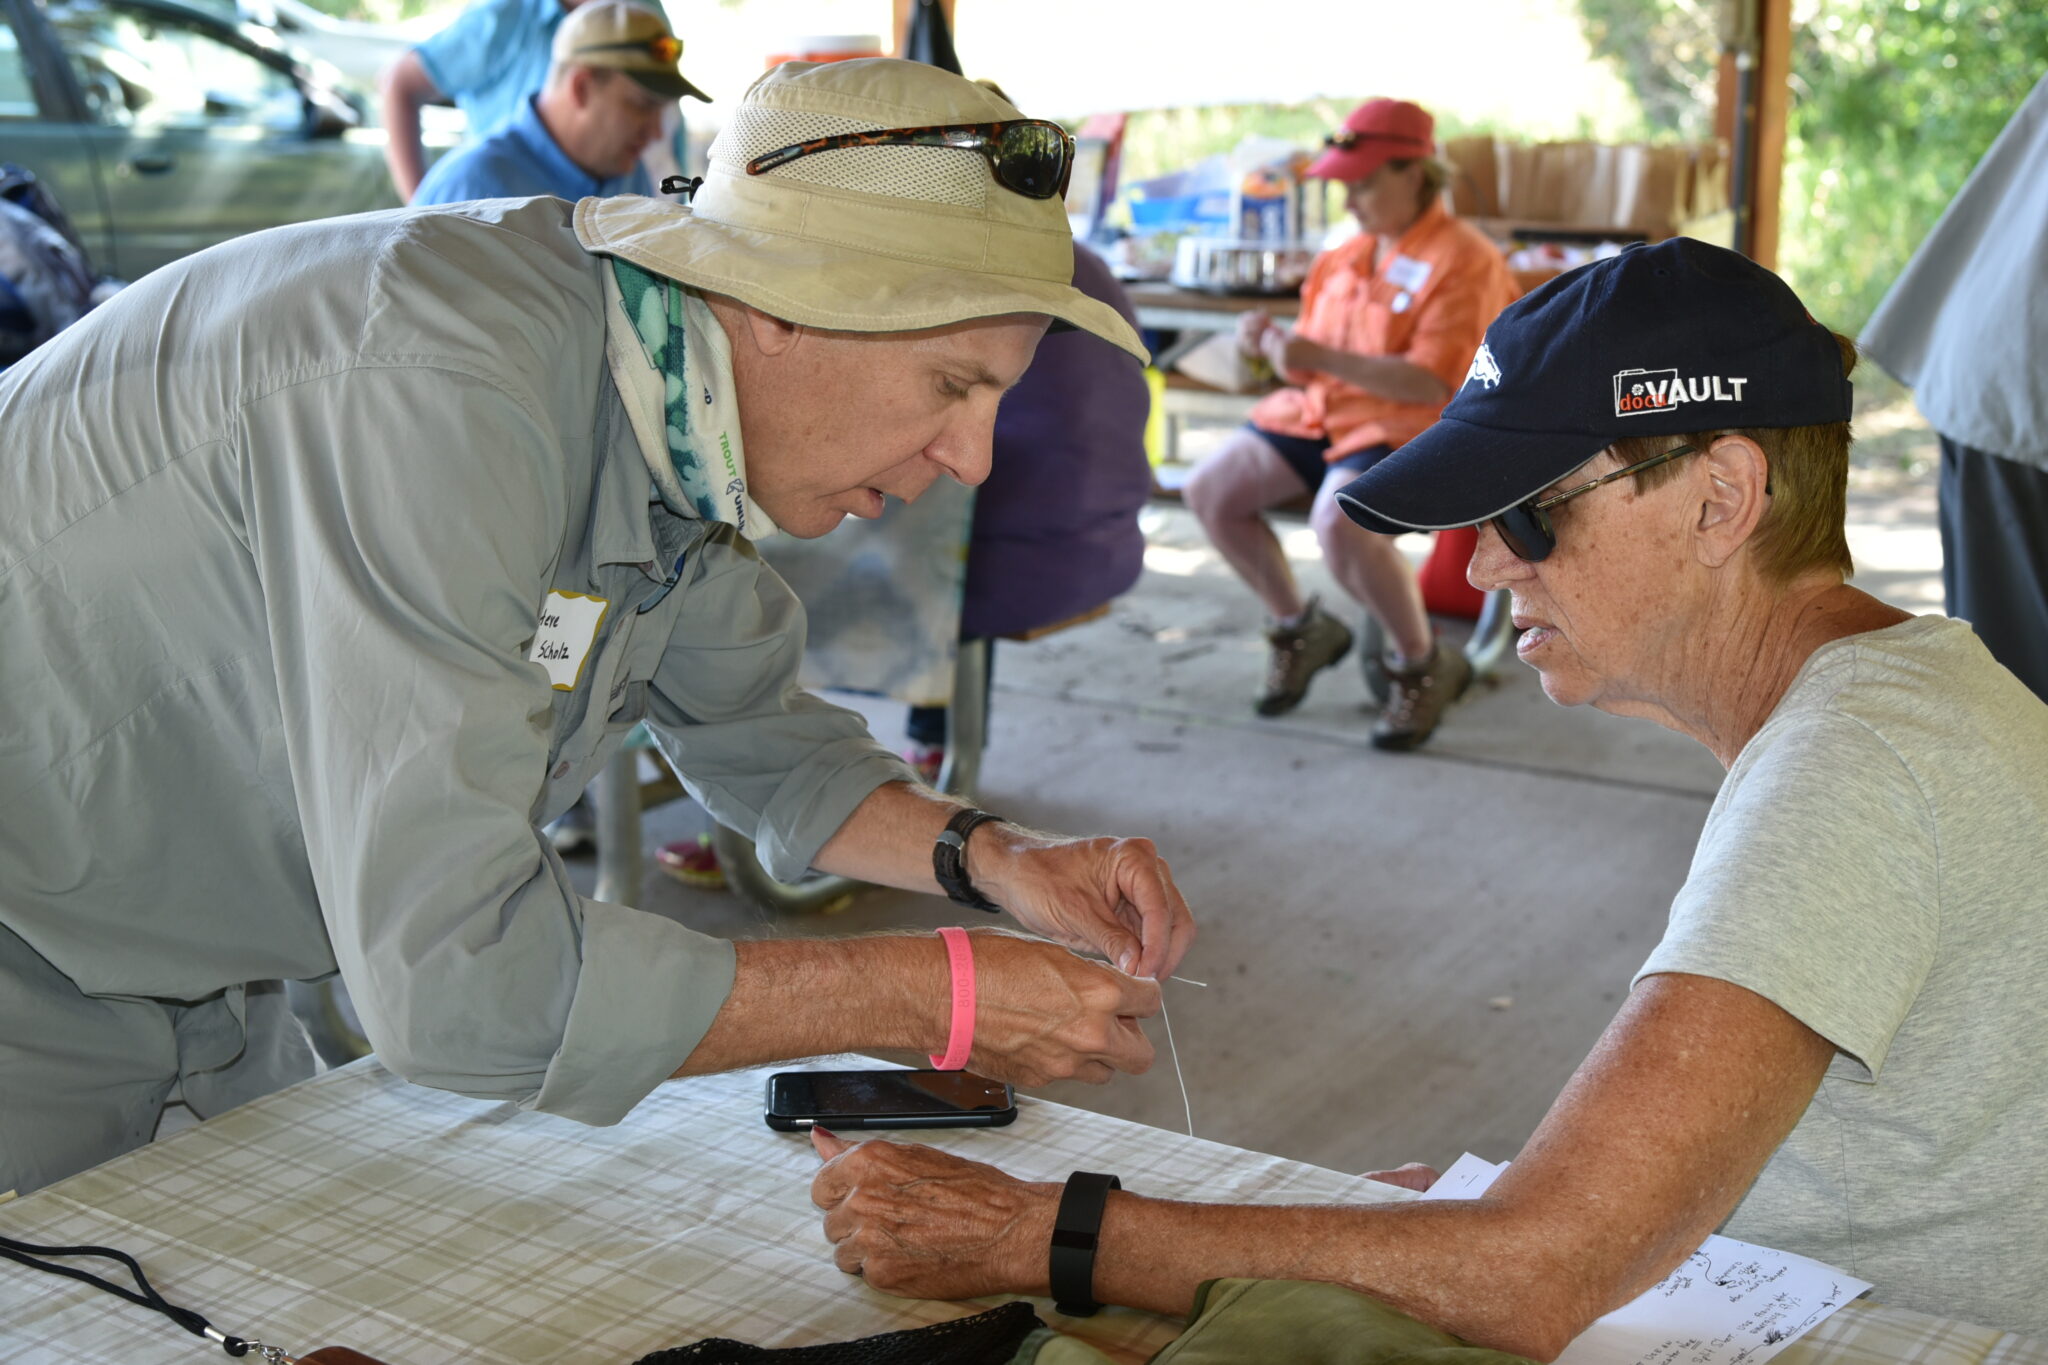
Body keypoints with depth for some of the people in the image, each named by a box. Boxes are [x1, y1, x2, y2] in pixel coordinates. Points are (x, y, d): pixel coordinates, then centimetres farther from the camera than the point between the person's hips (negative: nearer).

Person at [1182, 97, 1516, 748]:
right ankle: (1300, 627, 12)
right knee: (1208, 489, -9)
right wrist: (1275, 344, -5)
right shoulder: (1346, 257, 13)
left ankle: (1423, 665, -11)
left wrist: (1321, 356, -26)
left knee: (1339, 520, -36)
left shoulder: (1463, 261, -10)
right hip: (1321, 411, 8)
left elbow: (1431, 385, -20)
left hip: (1408, 427, -8)